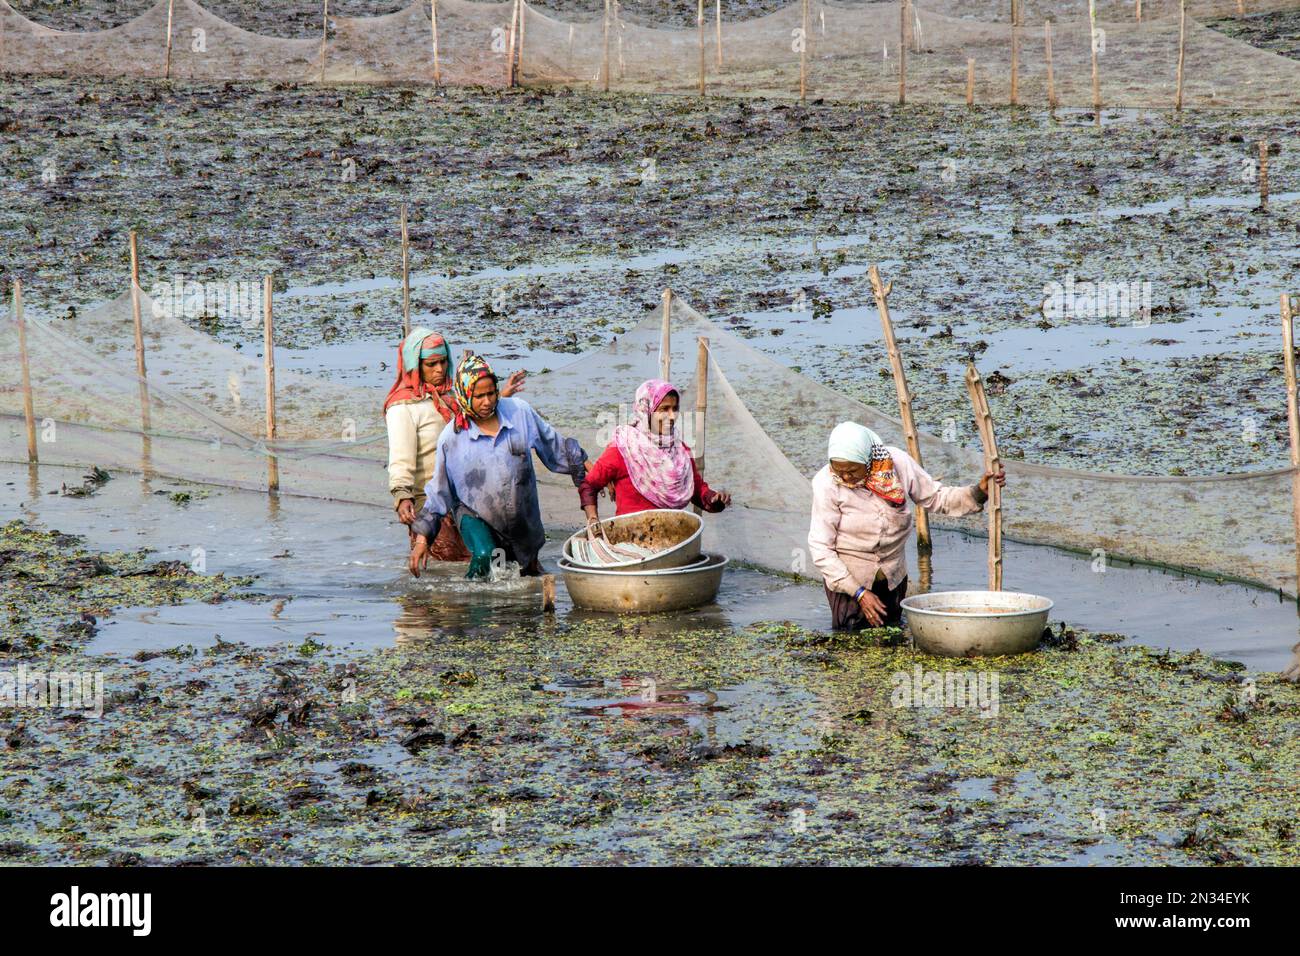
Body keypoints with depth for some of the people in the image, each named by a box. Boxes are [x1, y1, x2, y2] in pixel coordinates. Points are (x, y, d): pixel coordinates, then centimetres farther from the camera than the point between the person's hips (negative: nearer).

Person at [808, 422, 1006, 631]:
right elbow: (820, 547, -20)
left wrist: (978, 493, -21)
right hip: (847, 575, -3)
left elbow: (936, 498, -3)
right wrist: (859, 593, -23)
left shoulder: (898, 463, -17)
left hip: (892, 573, 3)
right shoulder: (827, 483, -24)